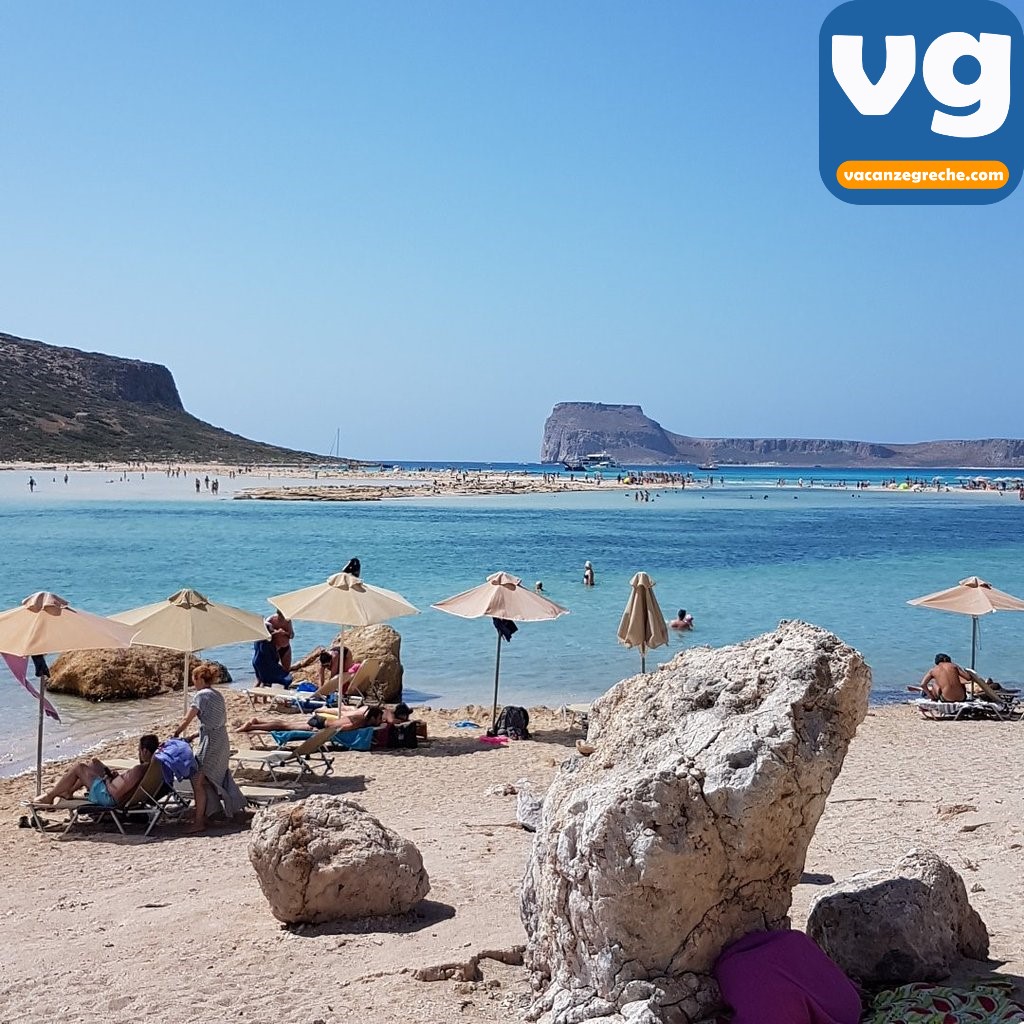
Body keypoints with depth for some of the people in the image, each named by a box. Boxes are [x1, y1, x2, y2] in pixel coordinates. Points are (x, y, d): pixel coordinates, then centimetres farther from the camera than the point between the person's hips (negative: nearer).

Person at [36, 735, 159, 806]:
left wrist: (108, 779, -13)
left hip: (108, 797, -9)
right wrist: (118, 776, 4)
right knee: (94, 762, 24)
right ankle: (67, 792, 34)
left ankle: (50, 796, 21)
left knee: (78, 767, 3)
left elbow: (115, 792, -31)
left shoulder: (139, 770, -34)